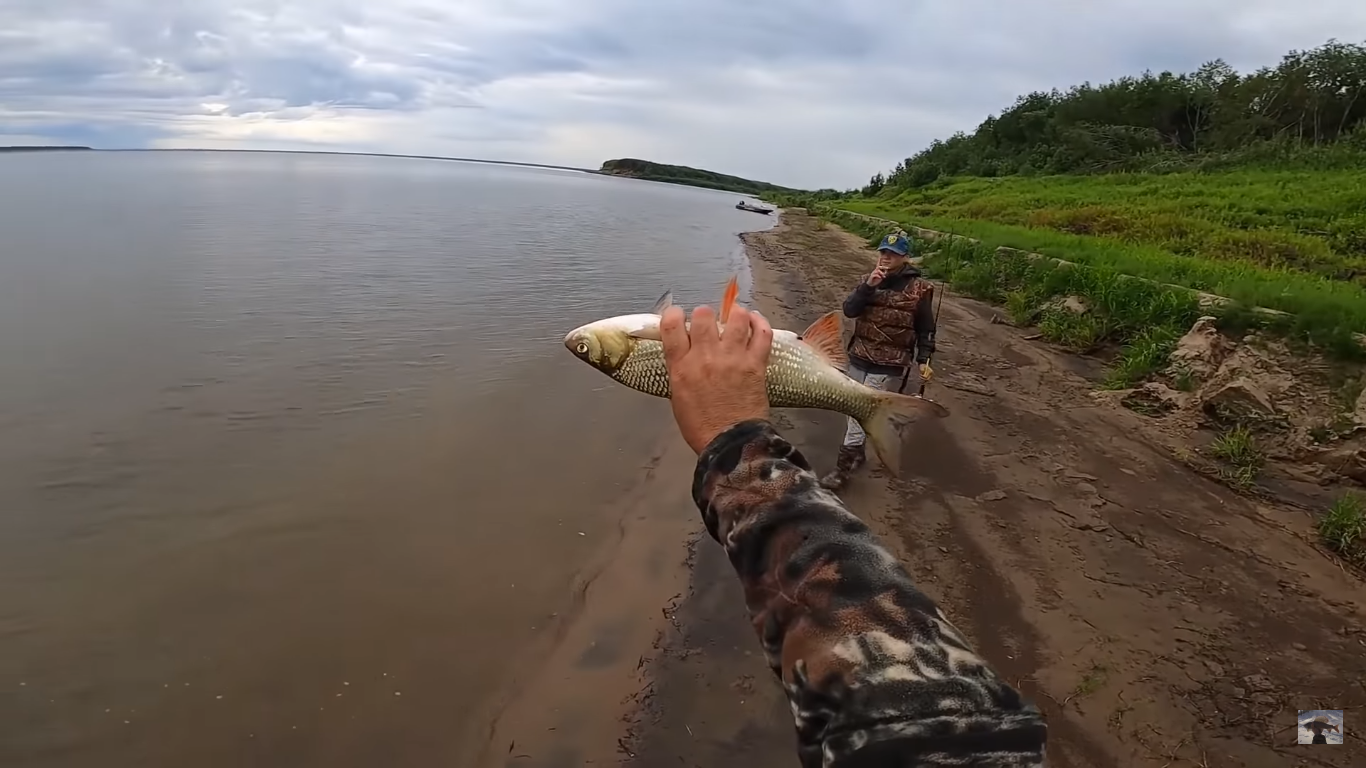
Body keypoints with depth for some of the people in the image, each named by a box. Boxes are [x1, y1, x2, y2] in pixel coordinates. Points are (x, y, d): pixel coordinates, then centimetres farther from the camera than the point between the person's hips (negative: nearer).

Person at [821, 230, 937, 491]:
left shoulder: (919, 288, -7)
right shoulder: (870, 280, 5)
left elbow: (926, 328, -1)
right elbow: (849, 311, -8)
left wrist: (923, 360, -7)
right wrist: (868, 287, -20)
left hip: (890, 366, -5)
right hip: (858, 359, 5)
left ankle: (843, 467, -2)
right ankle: (858, 451, 36)